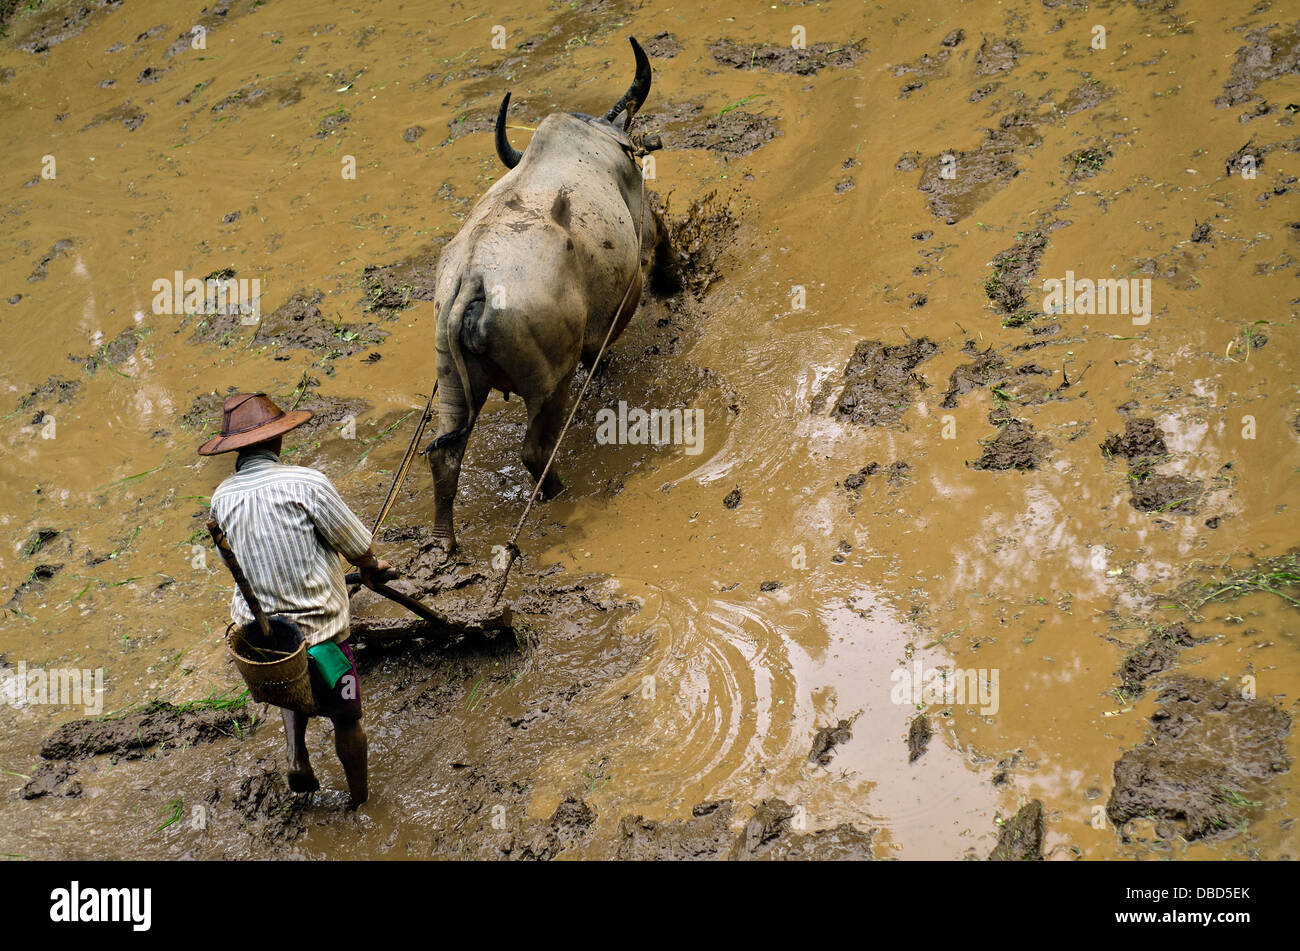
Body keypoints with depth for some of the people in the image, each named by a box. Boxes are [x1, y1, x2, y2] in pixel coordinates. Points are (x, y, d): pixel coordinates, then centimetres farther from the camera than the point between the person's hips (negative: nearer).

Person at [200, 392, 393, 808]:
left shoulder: (222, 497, -2)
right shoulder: (306, 484, -19)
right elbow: (357, 544, -9)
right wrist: (371, 568, 16)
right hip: (318, 633, -5)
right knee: (347, 718, 17)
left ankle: (296, 754, 18)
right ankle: (360, 798, 31)